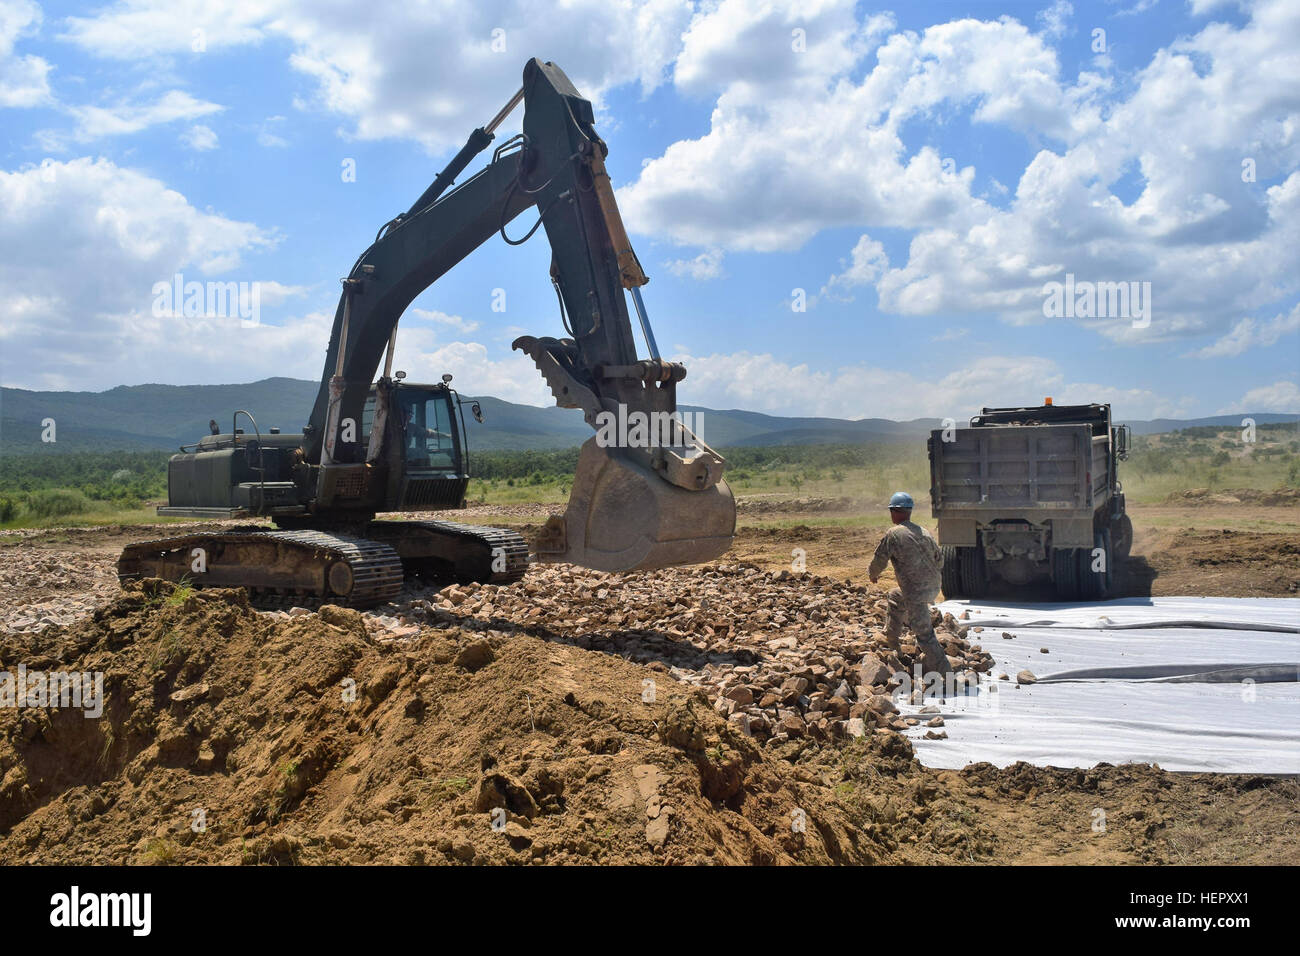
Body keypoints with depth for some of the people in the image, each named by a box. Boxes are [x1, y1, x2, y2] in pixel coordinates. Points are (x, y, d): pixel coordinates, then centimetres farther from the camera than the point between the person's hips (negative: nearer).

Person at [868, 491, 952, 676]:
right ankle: (891, 634, 50)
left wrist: (872, 575, 18)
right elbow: (939, 560, 16)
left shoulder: (893, 535, -12)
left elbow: (879, 561, -3)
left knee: (924, 633, -2)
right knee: (895, 597, 33)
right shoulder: (924, 532, 8)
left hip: (917, 592, -8)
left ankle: (945, 672, -2)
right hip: (934, 586, 8)